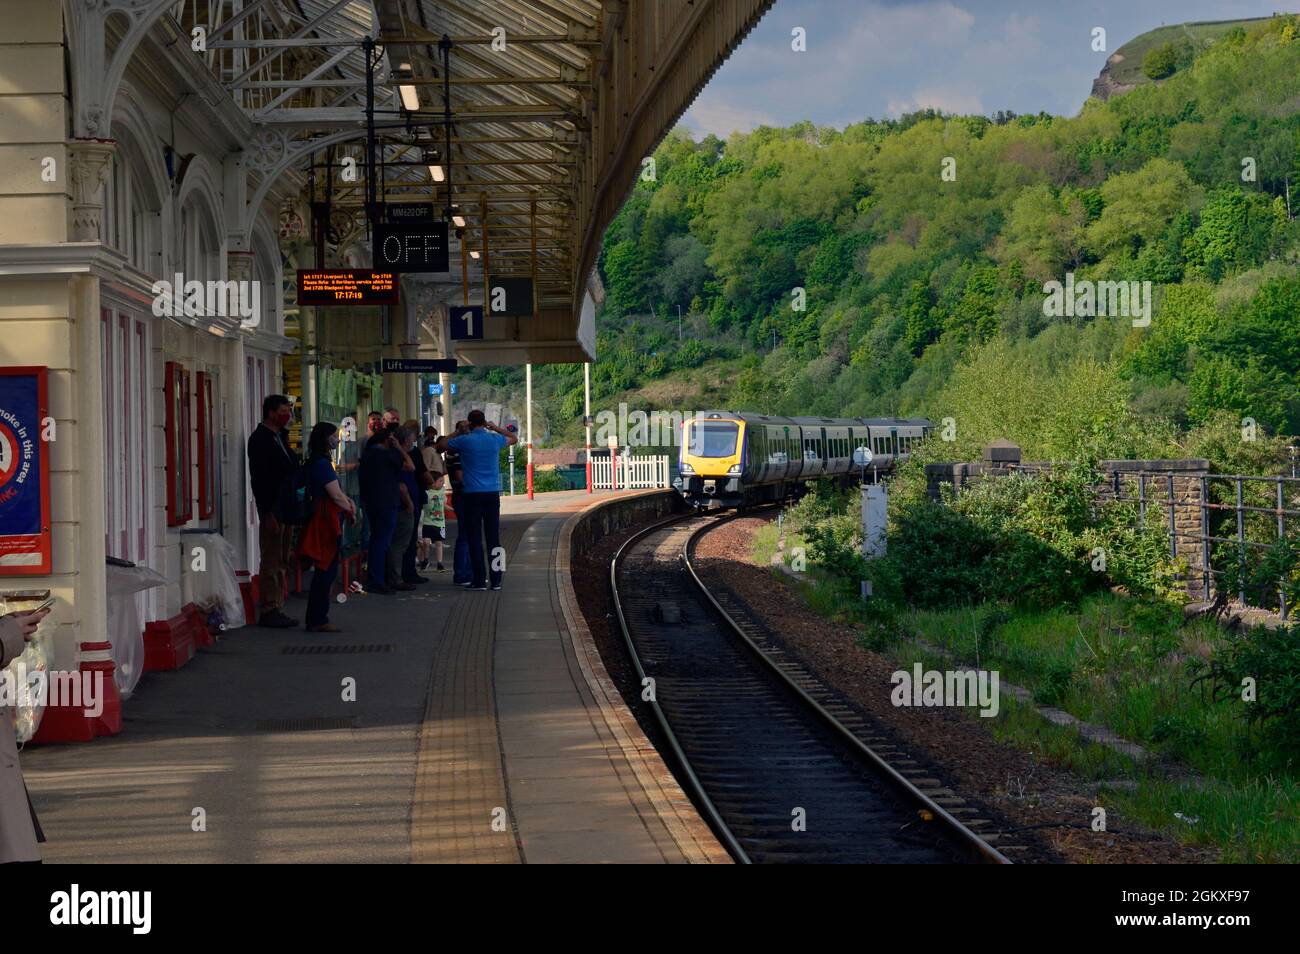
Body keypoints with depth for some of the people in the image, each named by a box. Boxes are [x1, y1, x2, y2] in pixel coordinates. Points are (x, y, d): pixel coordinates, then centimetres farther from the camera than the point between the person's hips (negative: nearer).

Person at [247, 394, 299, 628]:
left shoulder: (280, 437, 18)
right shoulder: (259, 439, -10)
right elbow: (259, 479, -15)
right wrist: (268, 513, -20)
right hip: (272, 509, -9)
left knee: (283, 562, 10)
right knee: (271, 562, -7)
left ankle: (277, 609, 14)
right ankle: (269, 611, -4)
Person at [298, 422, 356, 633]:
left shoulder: (317, 463, 17)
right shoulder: (322, 464, -15)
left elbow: (337, 493, 18)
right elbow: (336, 496, -15)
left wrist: (348, 502, 0)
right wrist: (350, 509, 2)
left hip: (327, 522, 10)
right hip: (327, 521, -10)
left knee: (325, 571, 12)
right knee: (326, 570, -7)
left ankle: (316, 619, 15)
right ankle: (317, 620, -5)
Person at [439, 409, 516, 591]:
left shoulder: (464, 441, -6)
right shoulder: (495, 439, 3)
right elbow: (513, 438, 25)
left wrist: (457, 432, 18)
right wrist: (495, 428, 26)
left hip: (472, 494, -3)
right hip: (492, 494, 3)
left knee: (475, 538, 1)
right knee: (494, 538, 6)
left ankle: (479, 580, -3)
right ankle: (496, 579, 6)